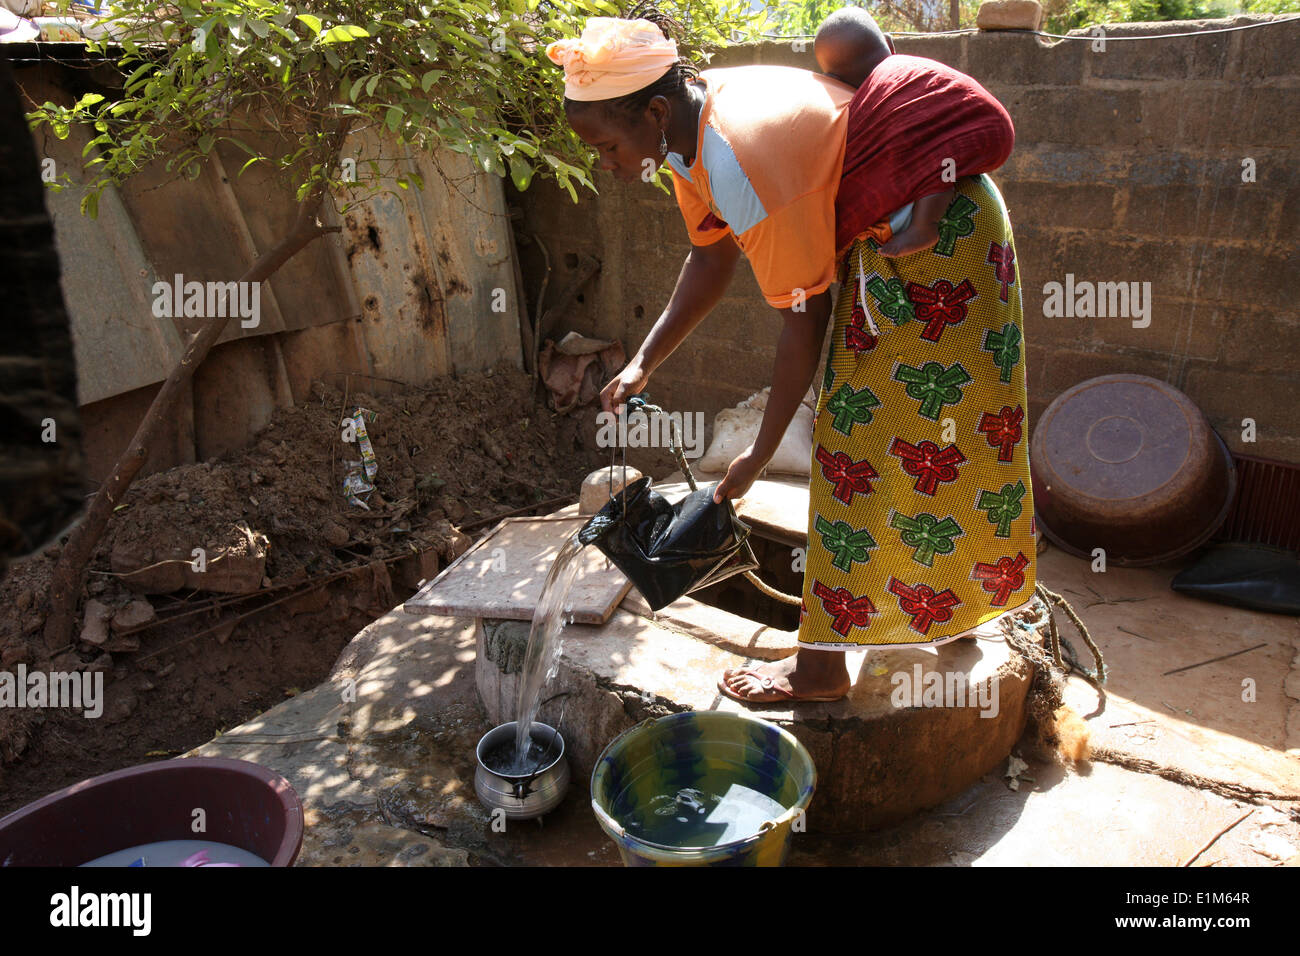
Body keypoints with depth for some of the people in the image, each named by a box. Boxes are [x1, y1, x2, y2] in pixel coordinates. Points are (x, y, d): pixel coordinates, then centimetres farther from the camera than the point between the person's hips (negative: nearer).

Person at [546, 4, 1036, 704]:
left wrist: (761, 452, -17)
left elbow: (805, 321, -26)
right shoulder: (692, 122, -3)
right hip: (882, 245, 10)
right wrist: (642, 366, 2)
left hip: (936, 247, -10)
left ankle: (822, 666, 9)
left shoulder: (740, 166, -33)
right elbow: (711, 258, 7)